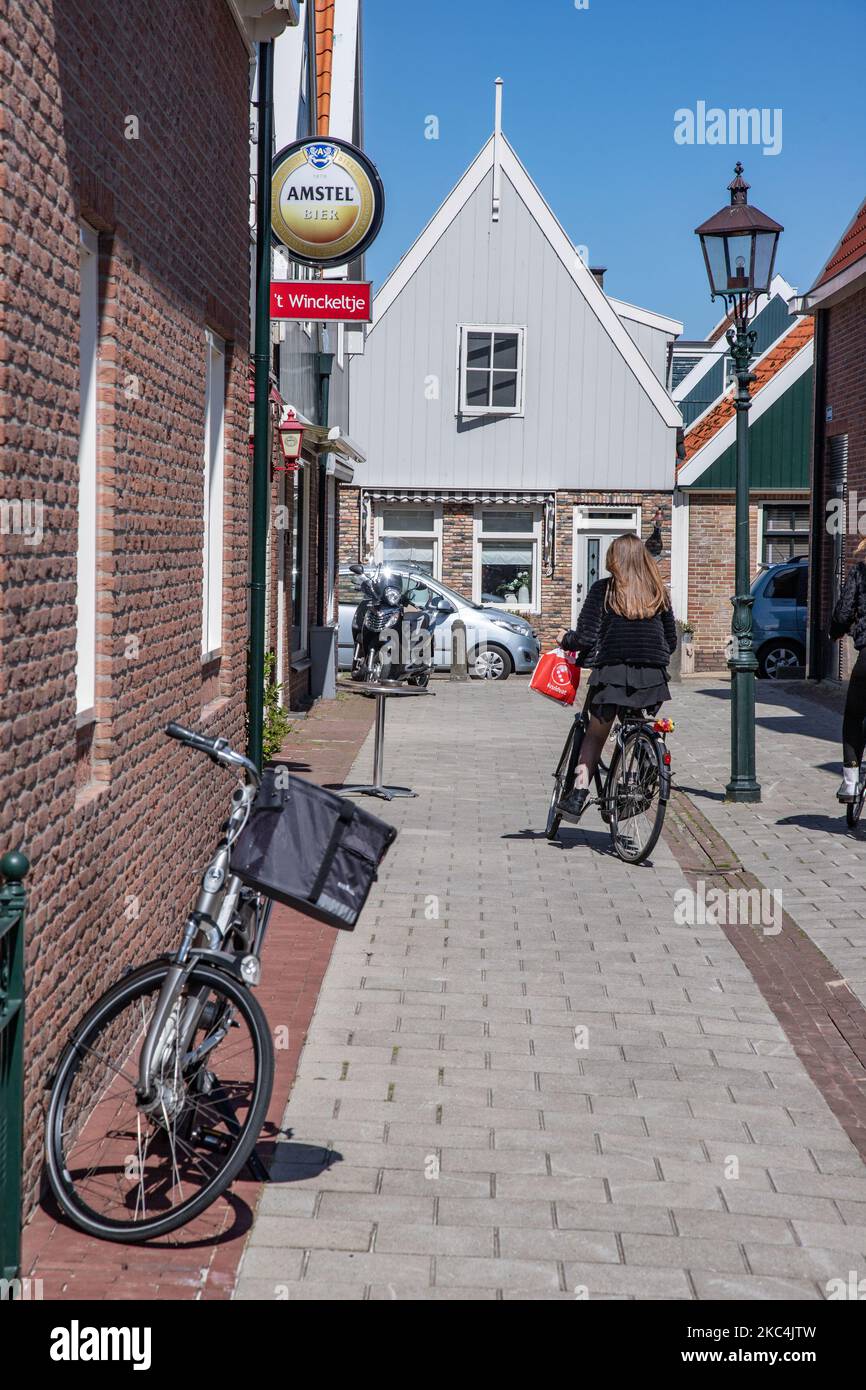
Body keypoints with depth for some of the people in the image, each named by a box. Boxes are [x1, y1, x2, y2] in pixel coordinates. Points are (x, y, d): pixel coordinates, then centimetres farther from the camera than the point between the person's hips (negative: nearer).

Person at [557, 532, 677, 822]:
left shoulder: (604, 589, -1)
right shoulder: (659, 593, 8)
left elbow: (586, 638, -8)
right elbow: (671, 642, 13)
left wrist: (566, 640, 12)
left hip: (613, 672, -2)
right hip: (652, 676, 3)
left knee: (594, 737, 10)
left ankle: (578, 796, 2)